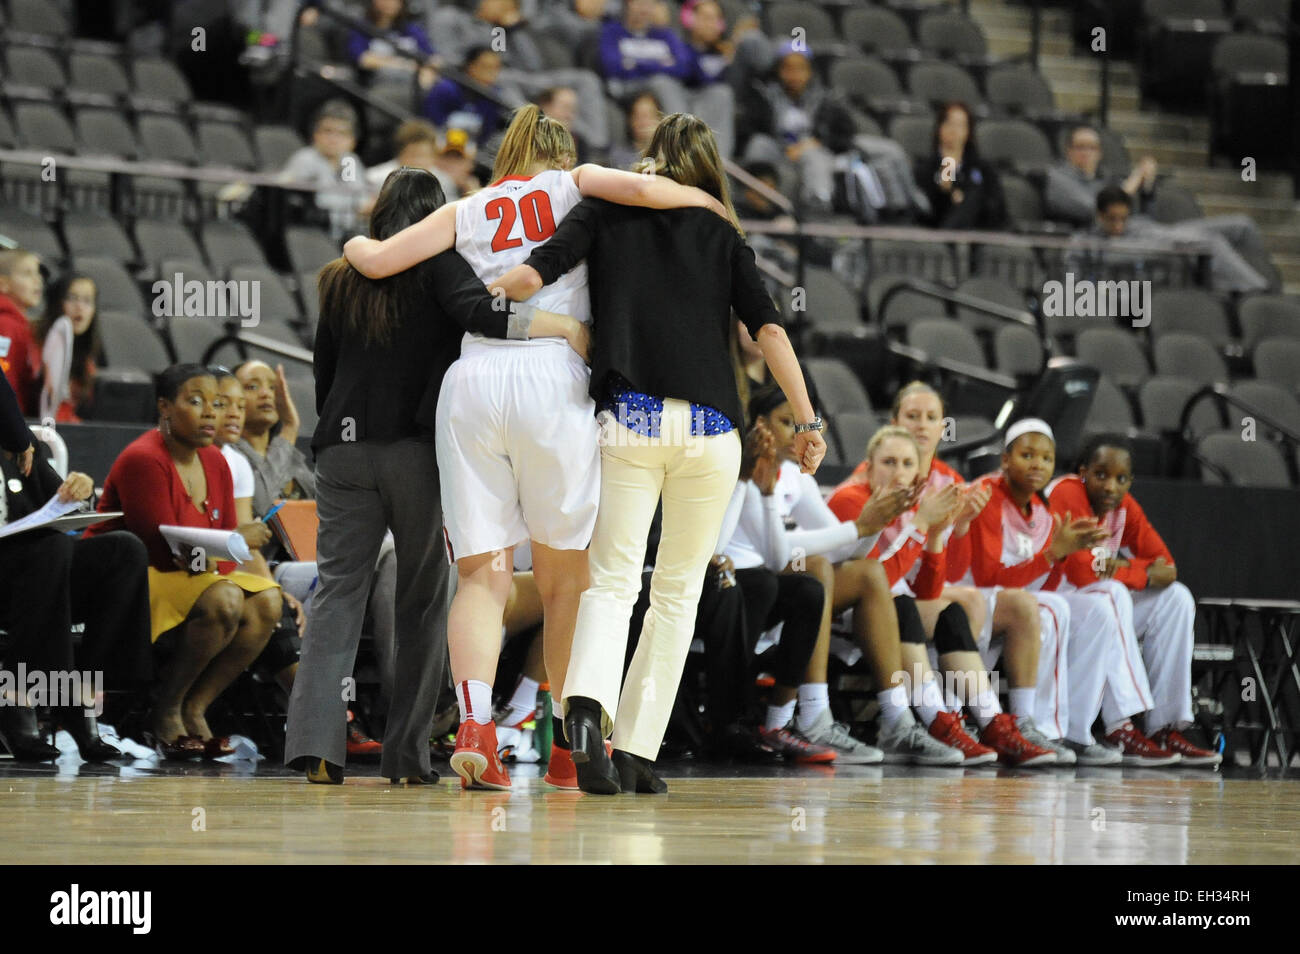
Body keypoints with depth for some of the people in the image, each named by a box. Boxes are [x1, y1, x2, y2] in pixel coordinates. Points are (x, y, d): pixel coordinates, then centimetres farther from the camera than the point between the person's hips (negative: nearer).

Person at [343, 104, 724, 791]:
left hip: (470, 380, 2)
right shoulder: (572, 185, 16)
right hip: (551, 376, -2)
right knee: (566, 574, 9)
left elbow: (376, 262, 14)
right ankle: (572, 744, 12)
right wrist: (709, 203, 15)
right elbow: (646, 190, -2)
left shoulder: (466, 212, 21)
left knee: (480, 575, 1)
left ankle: (473, 724, -21)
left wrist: (355, 244, 36)